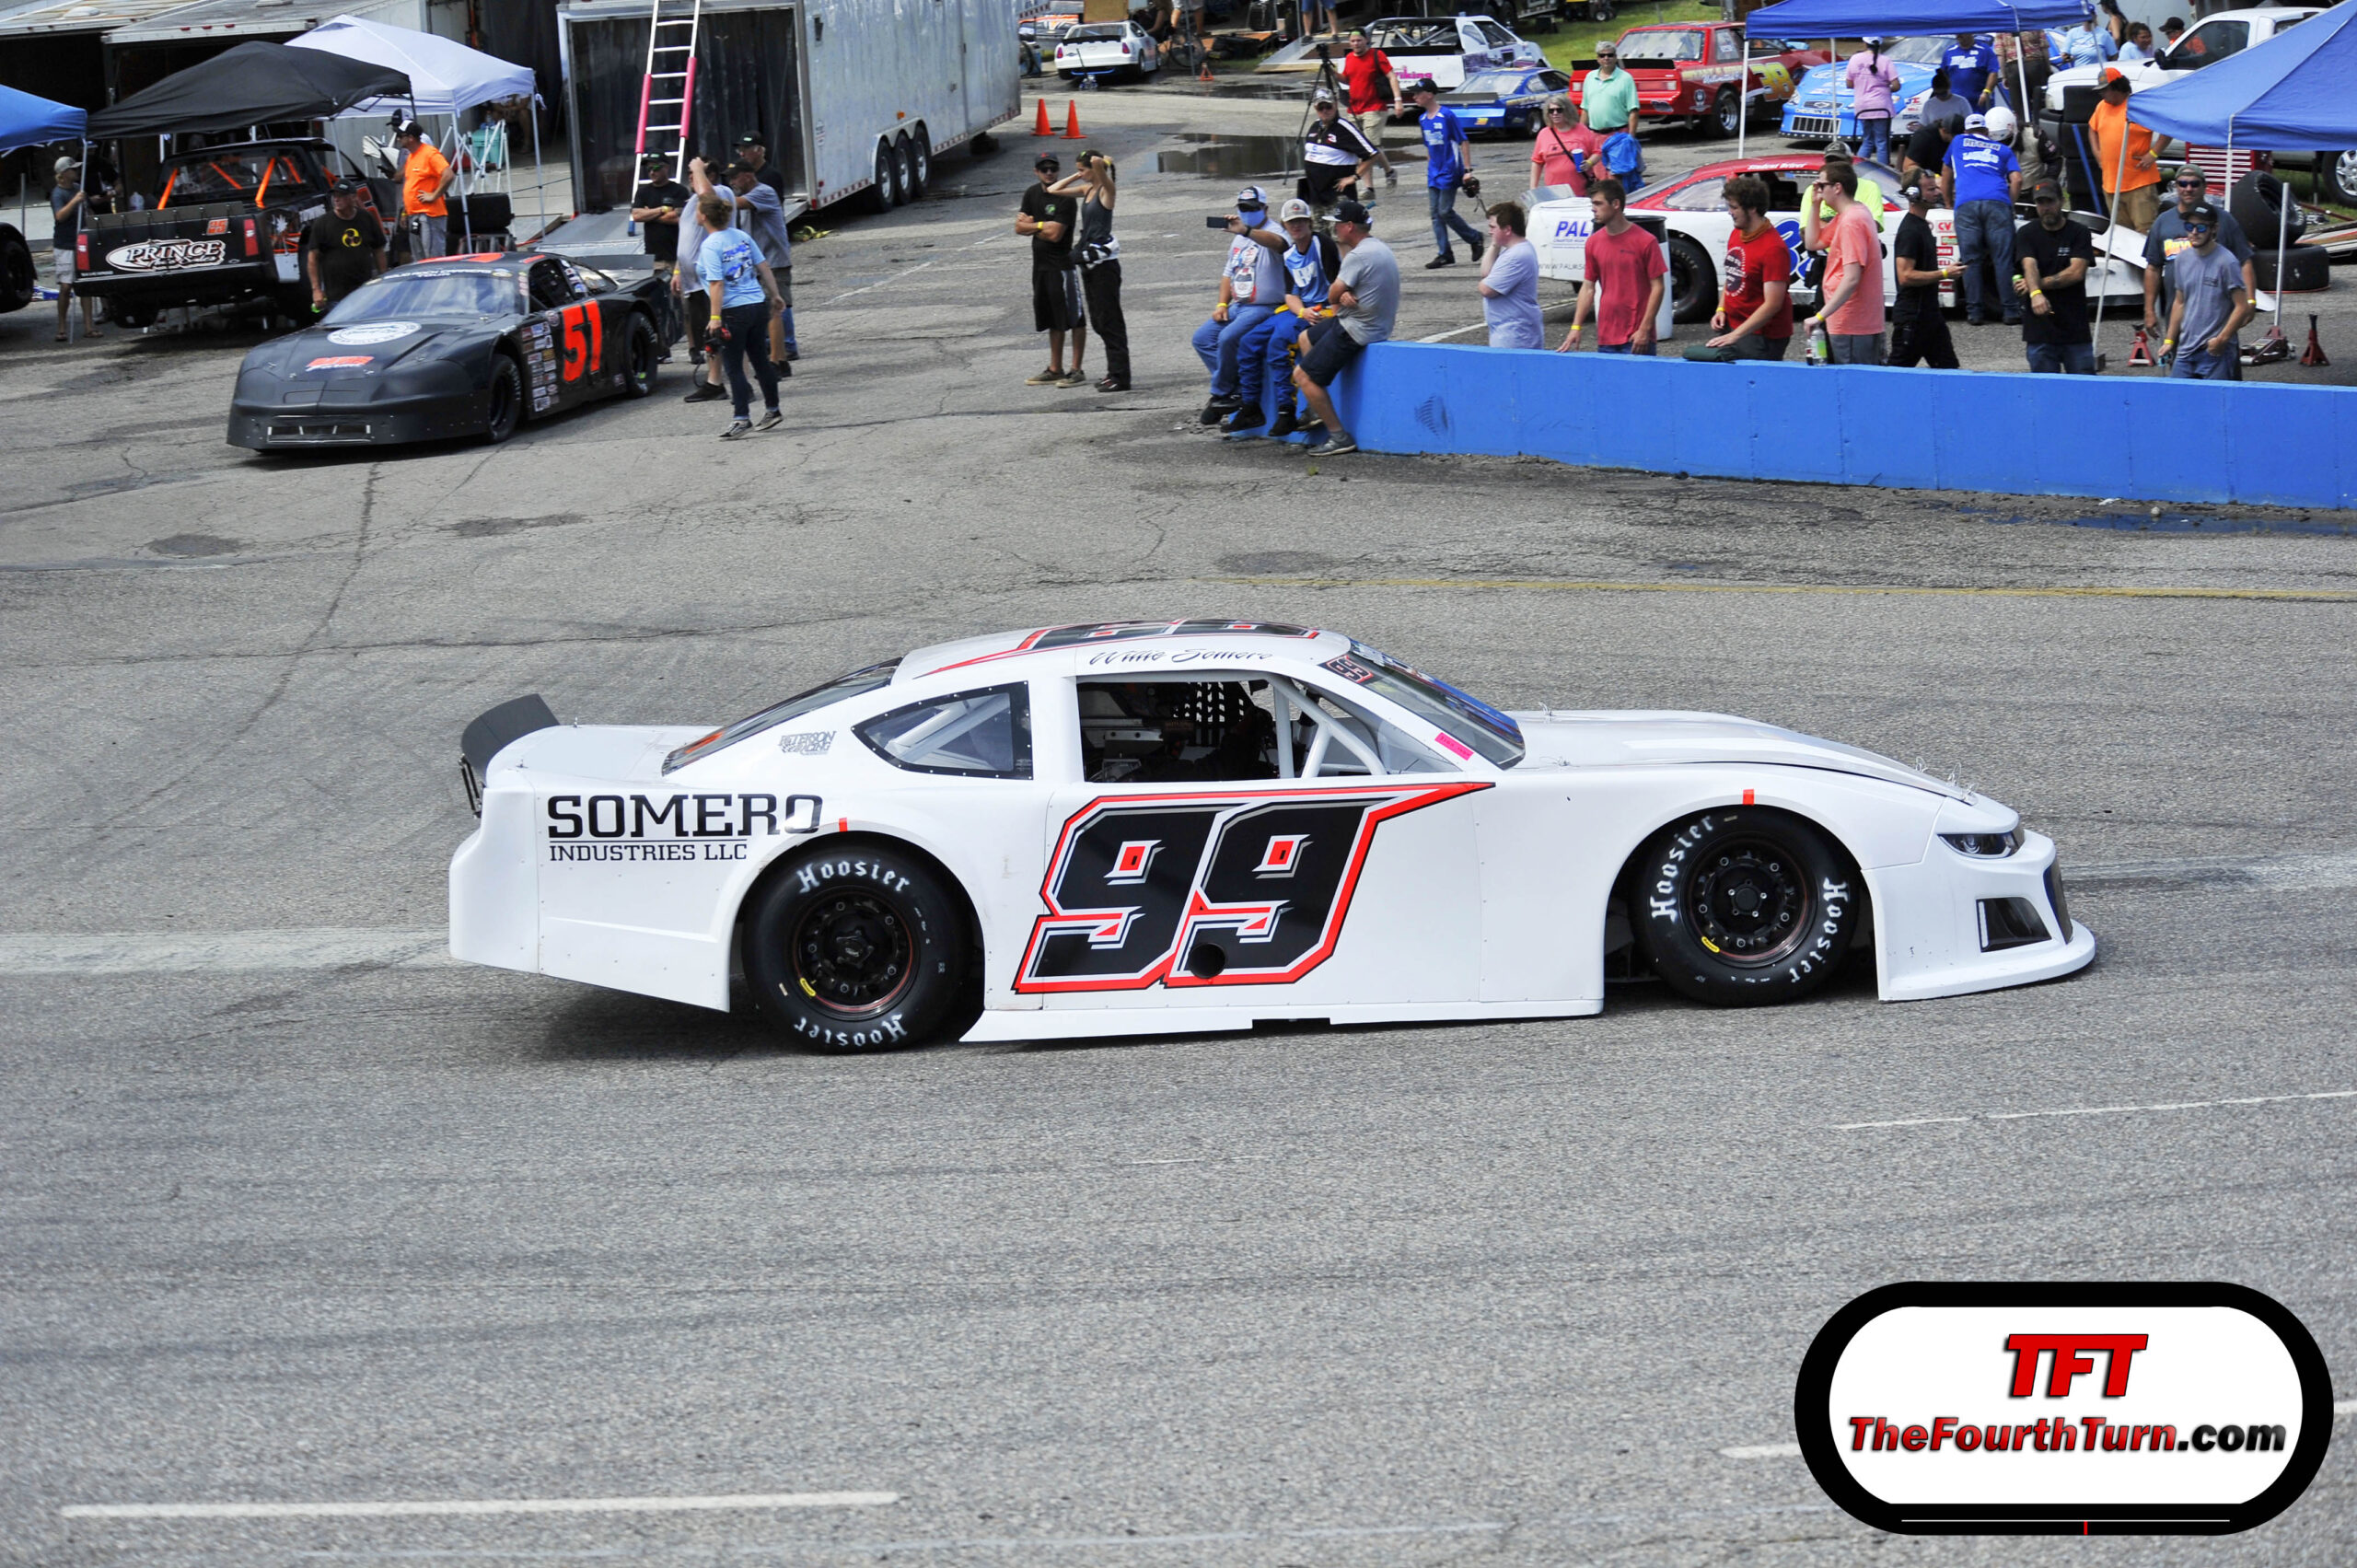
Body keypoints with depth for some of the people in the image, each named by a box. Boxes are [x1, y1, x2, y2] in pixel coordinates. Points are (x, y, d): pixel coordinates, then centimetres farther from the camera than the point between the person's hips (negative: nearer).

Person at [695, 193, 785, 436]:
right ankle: (773, 411, 26)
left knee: (734, 368, 0)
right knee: (761, 360, 17)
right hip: (758, 305, 7)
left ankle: (742, 420, -4)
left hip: (733, 312, -7)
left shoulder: (710, 246, -13)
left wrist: (715, 318, -20)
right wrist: (775, 295, 18)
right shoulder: (742, 236, 6)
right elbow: (764, 267, 9)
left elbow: (717, 284, -20)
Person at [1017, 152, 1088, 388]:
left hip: (1062, 264, -8)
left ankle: (1076, 371, -4)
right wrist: (1042, 226, -10)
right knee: (1053, 320, 15)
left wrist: (1033, 225, -5)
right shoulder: (1033, 194, 11)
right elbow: (1019, 227, 6)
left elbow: (1055, 234, -19)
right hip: (1040, 264, 8)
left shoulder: (1065, 199, -13)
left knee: (1074, 318, -5)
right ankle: (1055, 370, 23)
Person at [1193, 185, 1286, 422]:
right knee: (1202, 338, -2)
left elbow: (1276, 242, -36)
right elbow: (1229, 273, 25)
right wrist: (1222, 304, 9)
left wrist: (1245, 231, -52)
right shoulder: (1239, 239, 19)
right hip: (1237, 306, 10)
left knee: (1228, 338, -28)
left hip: (1264, 307, -10)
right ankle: (1237, 391, -6)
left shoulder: (1273, 232, -9)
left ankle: (1221, 393, -9)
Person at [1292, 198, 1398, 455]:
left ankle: (1339, 437, -10)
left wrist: (1339, 296, 5)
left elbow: (1333, 295, -16)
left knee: (1303, 375, -10)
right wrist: (1344, 295, -9)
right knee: (1307, 338, 28)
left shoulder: (1358, 256, -22)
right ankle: (1316, 413, 28)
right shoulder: (1380, 248, 11)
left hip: (1356, 331, -11)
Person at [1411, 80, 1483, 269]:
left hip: (1450, 172, -7)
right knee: (1436, 214, 3)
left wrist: (1467, 170, -14)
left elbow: (1464, 142, -10)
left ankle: (1475, 238, 12)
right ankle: (1445, 254, 8)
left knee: (1445, 212, -9)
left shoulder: (1447, 116, -12)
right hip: (1434, 174, 7)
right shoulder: (1423, 119, 9)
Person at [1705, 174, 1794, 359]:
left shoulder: (1773, 248, -20)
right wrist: (1721, 309, 6)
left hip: (1762, 335, -8)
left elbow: (1772, 304, -22)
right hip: (1732, 327, 8)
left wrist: (1735, 335, -25)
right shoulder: (1736, 235, 7)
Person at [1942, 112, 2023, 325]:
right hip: (1998, 202, 0)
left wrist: (1949, 204, 52)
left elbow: (1946, 180, 39)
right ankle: (2010, 311, -9)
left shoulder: (1958, 143, 30)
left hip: (1966, 205, 0)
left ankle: (1974, 312, -6)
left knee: (1971, 260, 0)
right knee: (2003, 259, -4)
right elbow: (2016, 180, 12)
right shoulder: (2003, 150, 27)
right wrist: (2009, 204, 24)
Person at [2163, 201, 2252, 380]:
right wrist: (2169, 340, 17)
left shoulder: (2226, 262, -10)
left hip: (2217, 353, -6)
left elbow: (2242, 307, -11)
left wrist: (2222, 339, -16)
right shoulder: (2182, 259, 10)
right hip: (2185, 351, 6)